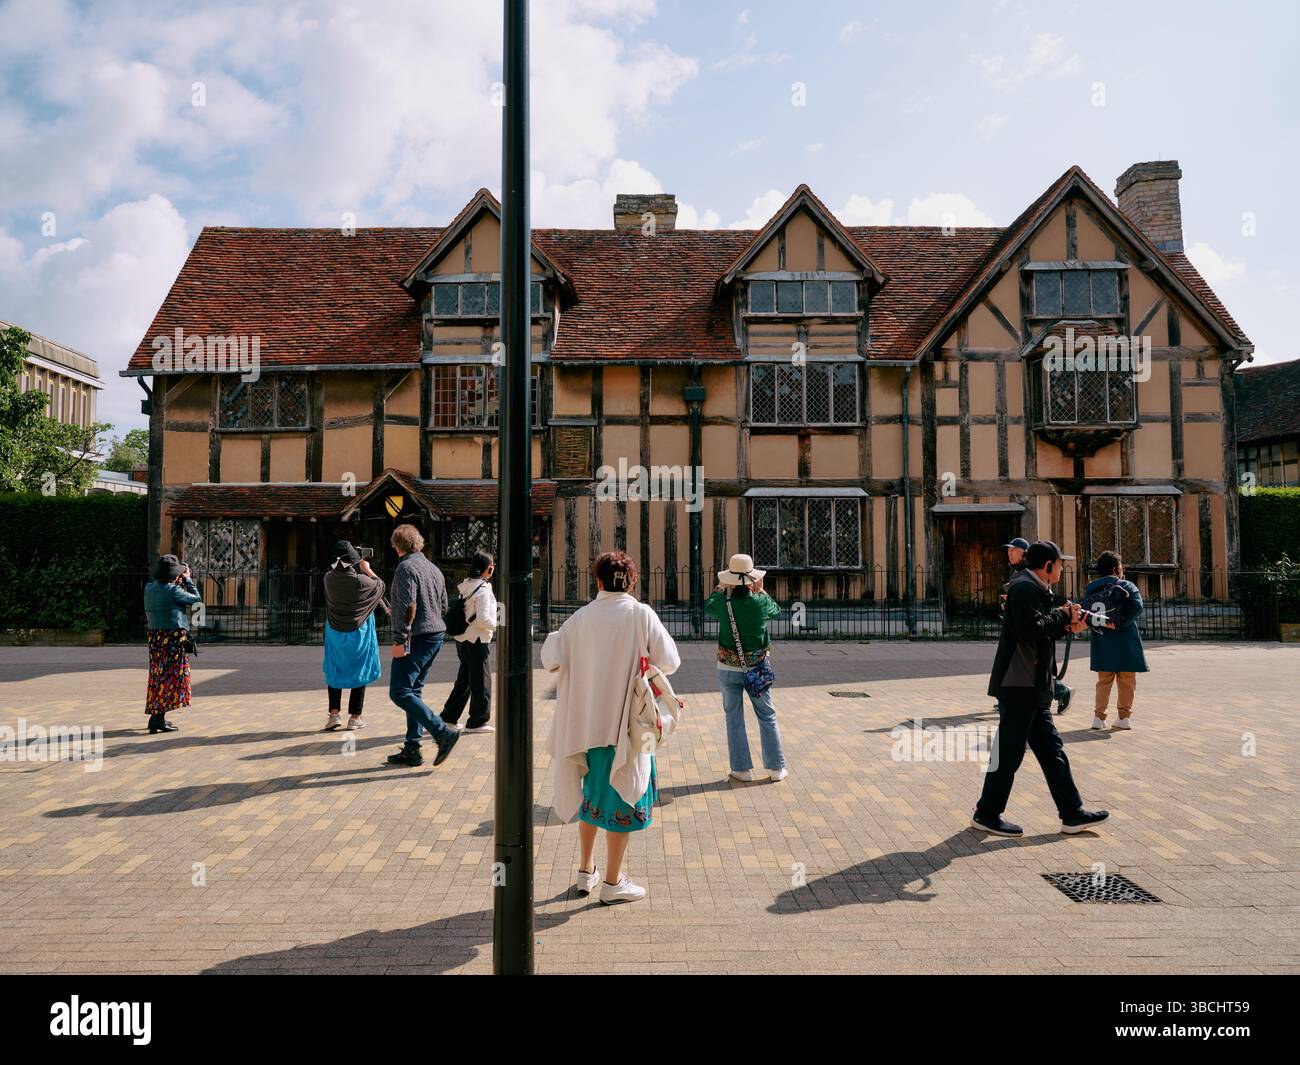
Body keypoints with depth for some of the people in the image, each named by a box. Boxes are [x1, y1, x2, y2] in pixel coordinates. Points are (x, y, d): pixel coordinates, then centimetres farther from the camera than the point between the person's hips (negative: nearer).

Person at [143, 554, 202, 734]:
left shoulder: (149, 588, 5)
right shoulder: (172, 591, -16)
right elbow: (197, 599, -4)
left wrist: (178, 583, 16)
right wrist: (188, 580, 5)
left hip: (155, 636, 8)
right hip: (173, 637, -8)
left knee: (158, 675, 16)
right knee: (171, 676, -2)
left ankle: (156, 716, 22)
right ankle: (159, 719, -2)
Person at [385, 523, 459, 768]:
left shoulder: (406, 567, -11)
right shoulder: (434, 569, 16)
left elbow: (408, 606, -21)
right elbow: (443, 606, 20)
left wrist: (400, 639, -20)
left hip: (416, 638, -9)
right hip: (436, 635, 9)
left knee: (399, 692, -9)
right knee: (413, 691, 13)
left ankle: (444, 733, -15)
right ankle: (412, 750, 14)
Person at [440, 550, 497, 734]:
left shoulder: (466, 586, 7)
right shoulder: (483, 590, -18)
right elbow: (483, 619, -24)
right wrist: (498, 626, -8)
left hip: (462, 639, 8)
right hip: (477, 640, -8)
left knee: (464, 679, 20)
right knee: (481, 681, 3)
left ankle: (449, 716, 26)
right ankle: (477, 722, 10)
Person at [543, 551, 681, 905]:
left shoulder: (581, 617, -3)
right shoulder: (641, 614, -11)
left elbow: (551, 658, -3)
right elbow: (670, 662, -10)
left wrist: (556, 635, 17)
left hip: (586, 720, 4)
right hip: (625, 722, -4)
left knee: (591, 793, 21)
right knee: (623, 799, 8)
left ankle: (586, 870, 32)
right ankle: (612, 882, 16)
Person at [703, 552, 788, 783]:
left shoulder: (723, 602, -12)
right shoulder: (761, 602, -12)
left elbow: (706, 608, 11)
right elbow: (777, 610, 10)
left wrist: (720, 589, 22)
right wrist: (761, 591, 18)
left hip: (729, 669, 0)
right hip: (757, 668, 0)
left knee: (734, 719, 10)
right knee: (767, 717, 12)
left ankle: (742, 769, 13)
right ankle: (776, 768, 17)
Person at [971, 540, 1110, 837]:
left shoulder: (1035, 589, 19)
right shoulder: (1024, 587, -14)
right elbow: (1032, 628, -26)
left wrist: (1066, 626, 4)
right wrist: (1062, 615, -13)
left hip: (1033, 687, 11)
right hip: (1018, 686, -11)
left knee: (1051, 749, 13)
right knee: (1008, 751, -2)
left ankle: (1072, 813, 20)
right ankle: (986, 814, 9)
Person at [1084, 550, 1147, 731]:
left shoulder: (1090, 589, 4)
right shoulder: (1128, 586, -4)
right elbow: (1137, 607, -18)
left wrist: (1100, 624, -2)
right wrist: (1121, 623, -17)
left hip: (1102, 642, 3)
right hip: (1126, 641, -3)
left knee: (1104, 681, 12)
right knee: (1127, 681, 11)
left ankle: (1099, 716, 7)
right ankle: (1125, 717, 13)